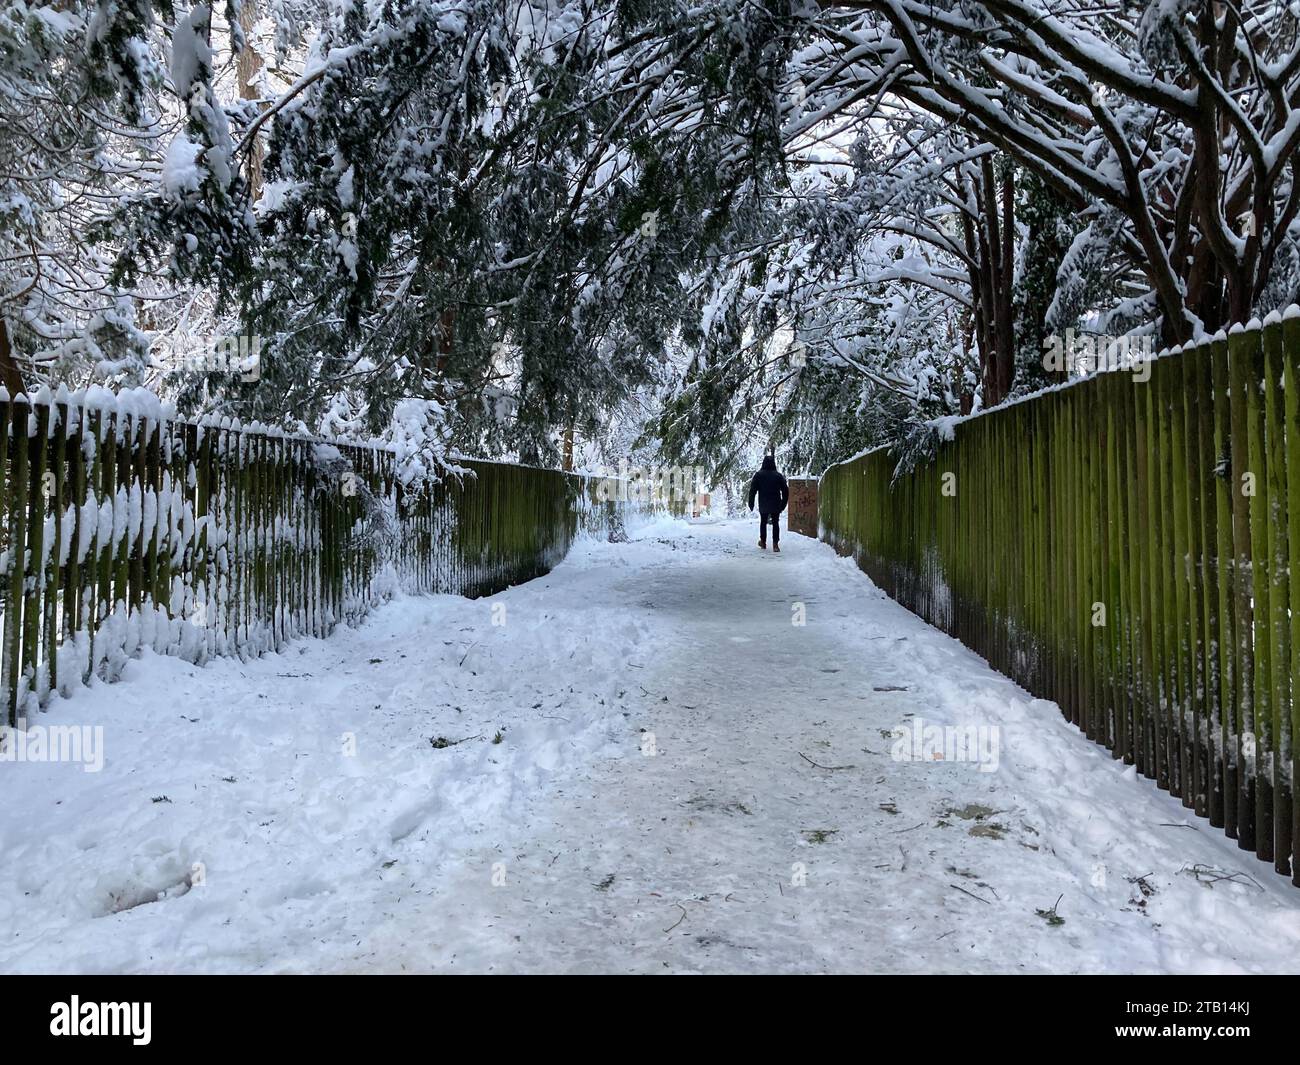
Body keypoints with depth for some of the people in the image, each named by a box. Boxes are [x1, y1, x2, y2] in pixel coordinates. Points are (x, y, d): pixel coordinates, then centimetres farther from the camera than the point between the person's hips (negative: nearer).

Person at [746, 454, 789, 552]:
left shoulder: (758, 475, -6)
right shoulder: (778, 475, -2)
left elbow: (752, 490, -6)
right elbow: (785, 491, 2)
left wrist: (751, 503, 2)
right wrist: (783, 504, 11)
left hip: (763, 505, 0)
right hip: (776, 505, 0)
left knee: (763, 522, 16)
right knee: (775, 523, 7)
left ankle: (763, 542, 24)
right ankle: (775, 544, -2)